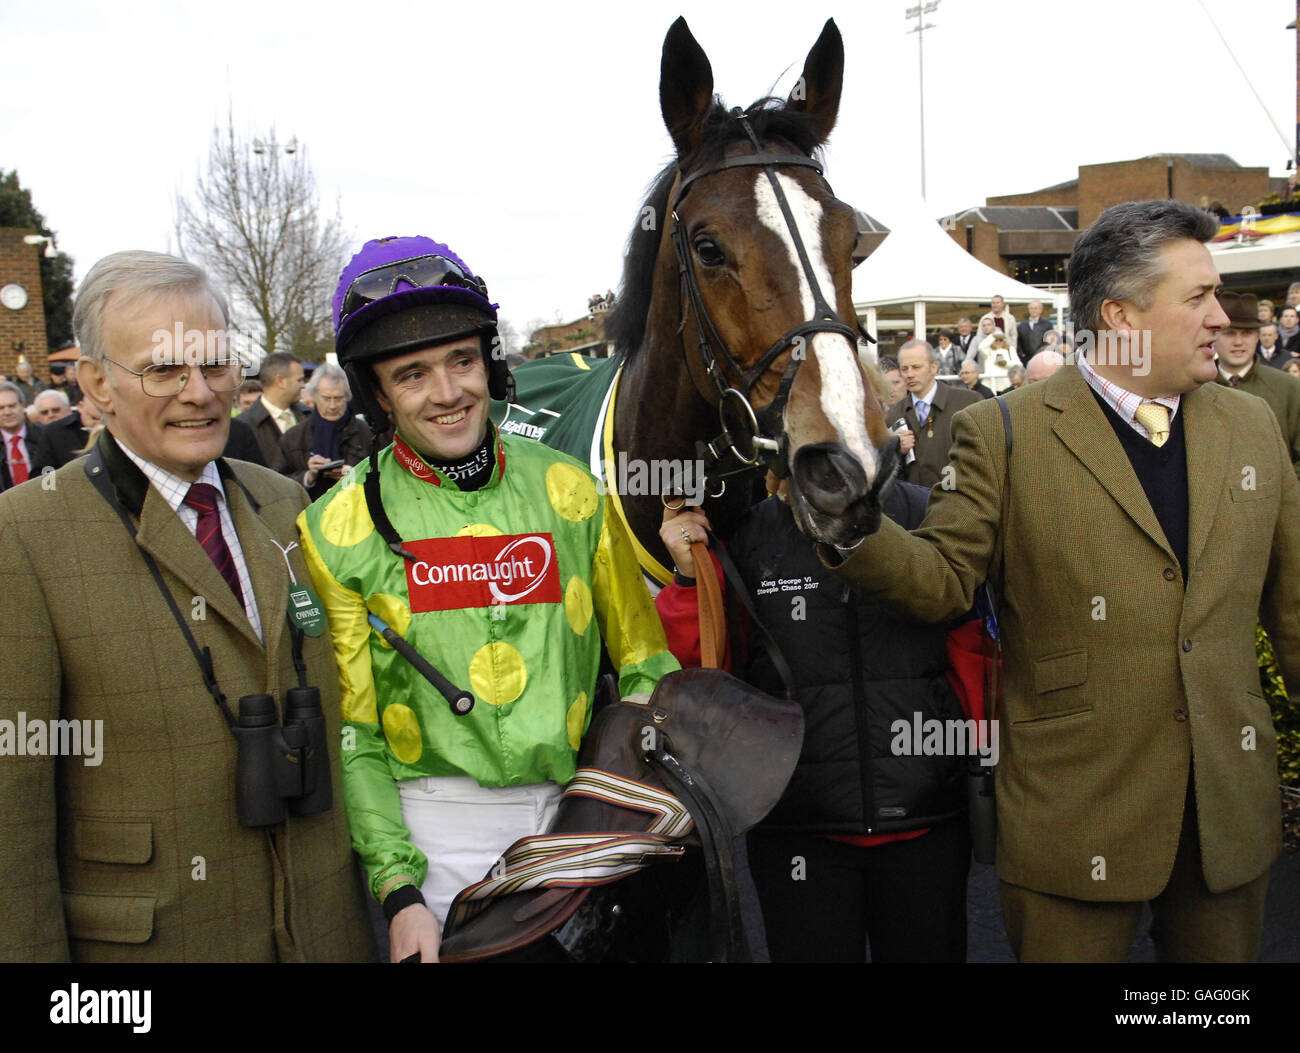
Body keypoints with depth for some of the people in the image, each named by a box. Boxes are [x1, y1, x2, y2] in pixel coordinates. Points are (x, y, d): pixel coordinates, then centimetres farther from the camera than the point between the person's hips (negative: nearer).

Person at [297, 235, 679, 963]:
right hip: (434, 835, -2)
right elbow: (350, 731, -4)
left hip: (576, 818, 2)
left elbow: (644, 662, 4)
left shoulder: (570, 490, -1)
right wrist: (398, 888, -11)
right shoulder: (339, 528, -5)